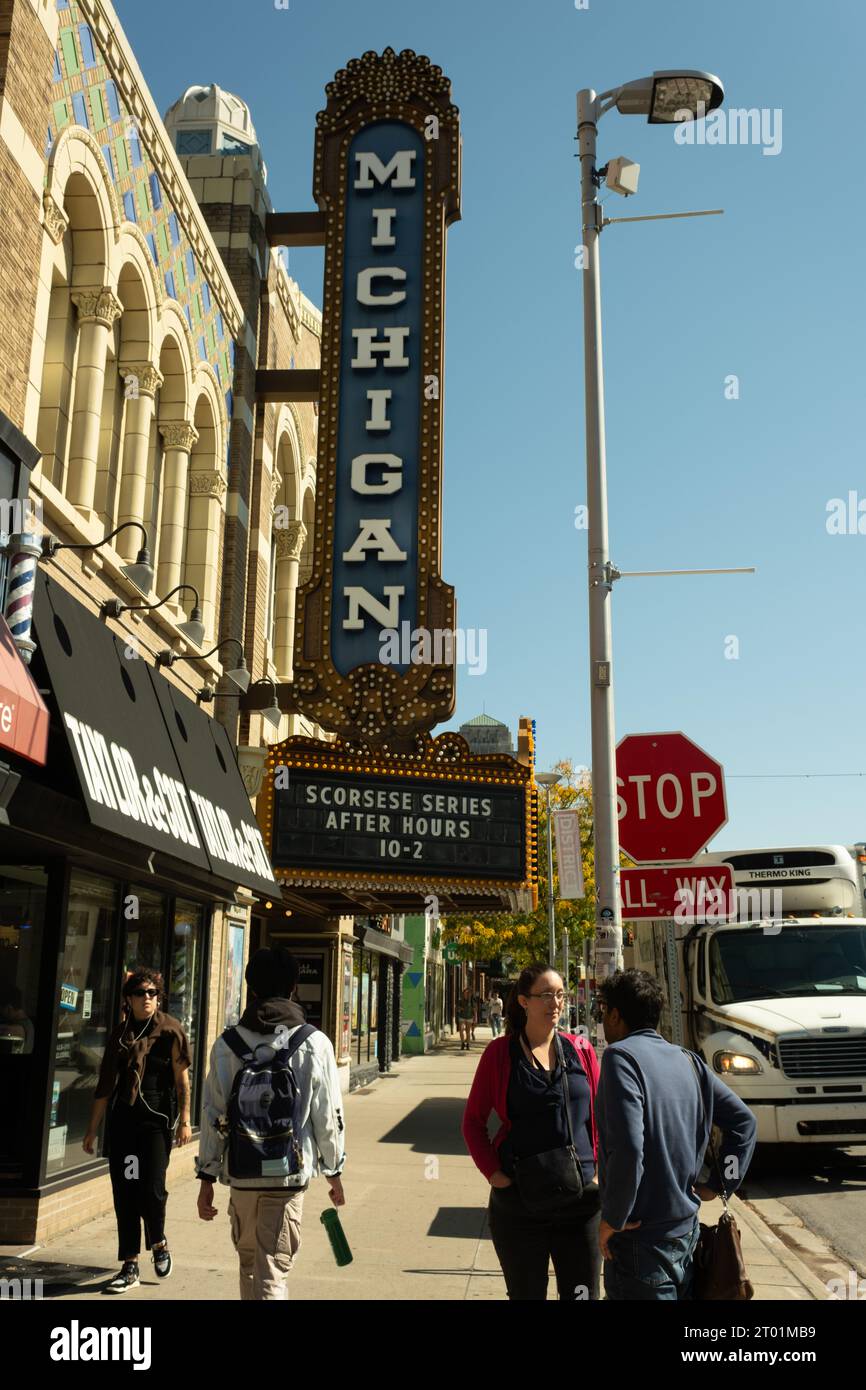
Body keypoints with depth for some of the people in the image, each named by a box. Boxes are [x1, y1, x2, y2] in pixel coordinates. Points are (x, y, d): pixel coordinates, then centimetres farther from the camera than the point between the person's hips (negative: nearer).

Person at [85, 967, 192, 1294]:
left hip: (157, 1119, -4)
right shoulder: (119, 1034, 9)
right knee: (124, 1193, 4)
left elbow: (181, 1078, -3)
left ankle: (158, 1243, 21)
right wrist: (92, 1129, 13)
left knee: (152, 1189, -9)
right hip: (121, 1120, 4)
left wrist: (184, 1119, -9)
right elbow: (105, 1085, 13)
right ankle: (130, 1267, 15)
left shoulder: (170, 1030, -1)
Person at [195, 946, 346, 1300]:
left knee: (249, 1264, 22)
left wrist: (207, 1178, 9)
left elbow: (213, 1117, 1)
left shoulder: (227, 1045, -1)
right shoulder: (314, 1044, -4)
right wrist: (334, 1171, 11)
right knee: (273, 1271, 2)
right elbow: (328, 1116, -1)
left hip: (241, 1174, 2)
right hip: (290, 1174, -2)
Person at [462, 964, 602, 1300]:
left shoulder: (580, 1049, 3)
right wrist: (493, 1173, -8)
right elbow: (473, 1121, 2)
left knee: (582, 1293, 8)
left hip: (581, 1197, 2)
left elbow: (600, 1115, 10)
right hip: (518, 1200, -2)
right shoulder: (500, 1052, -3)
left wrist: (598, 1168, 0)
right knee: (526, 1293, 12)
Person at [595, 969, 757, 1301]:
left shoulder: (621, 1056, -17)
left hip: (642, 1239, -7)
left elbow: (627, 1147, -26)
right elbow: (744, 1121, 10)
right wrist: (718, 1184, 11)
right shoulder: (688, 1061, 6)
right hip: (687, 1230, 8)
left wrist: (612, 1220, -16)